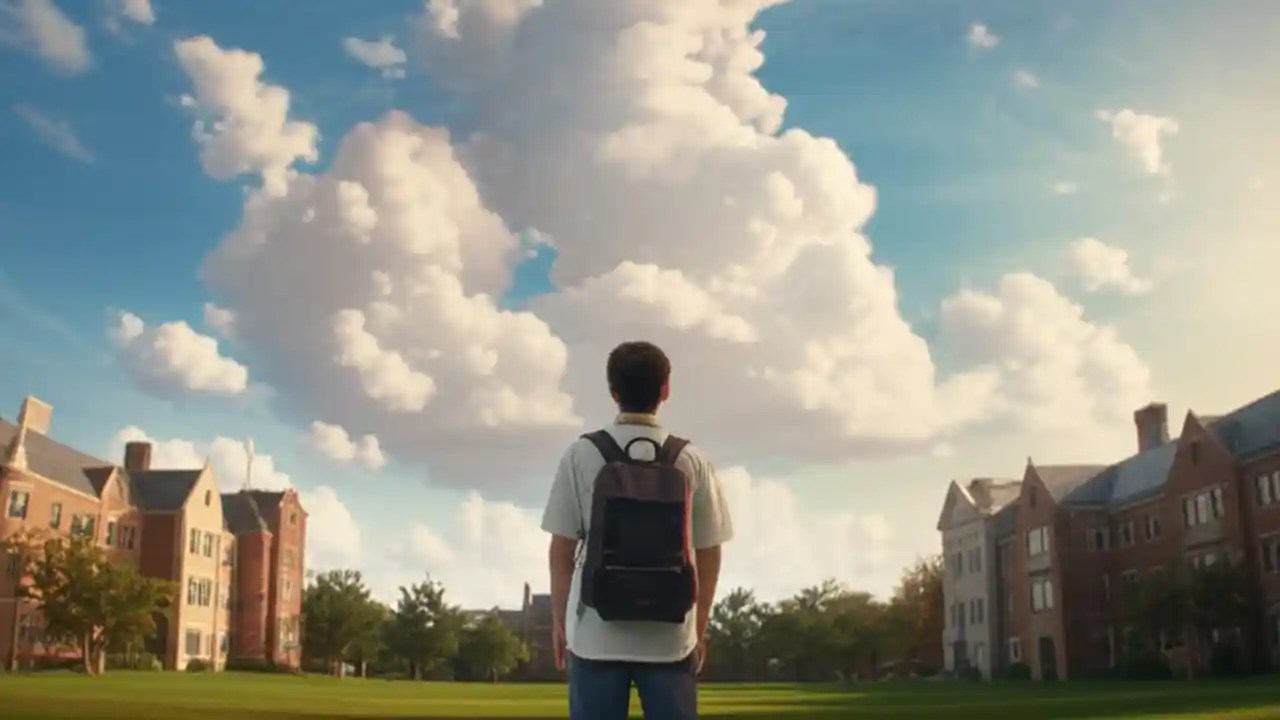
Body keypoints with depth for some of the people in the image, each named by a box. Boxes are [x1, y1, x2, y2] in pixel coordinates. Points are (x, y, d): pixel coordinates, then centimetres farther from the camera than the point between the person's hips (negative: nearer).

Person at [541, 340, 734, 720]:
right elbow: (708, 552, 4)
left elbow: (562, 547, 0)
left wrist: (558, 620, 10)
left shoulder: (581, 455, -2)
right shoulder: (692, 460, 0)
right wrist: (700, 628, 15)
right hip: (670, 635, 1)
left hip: (596, 633, 0)